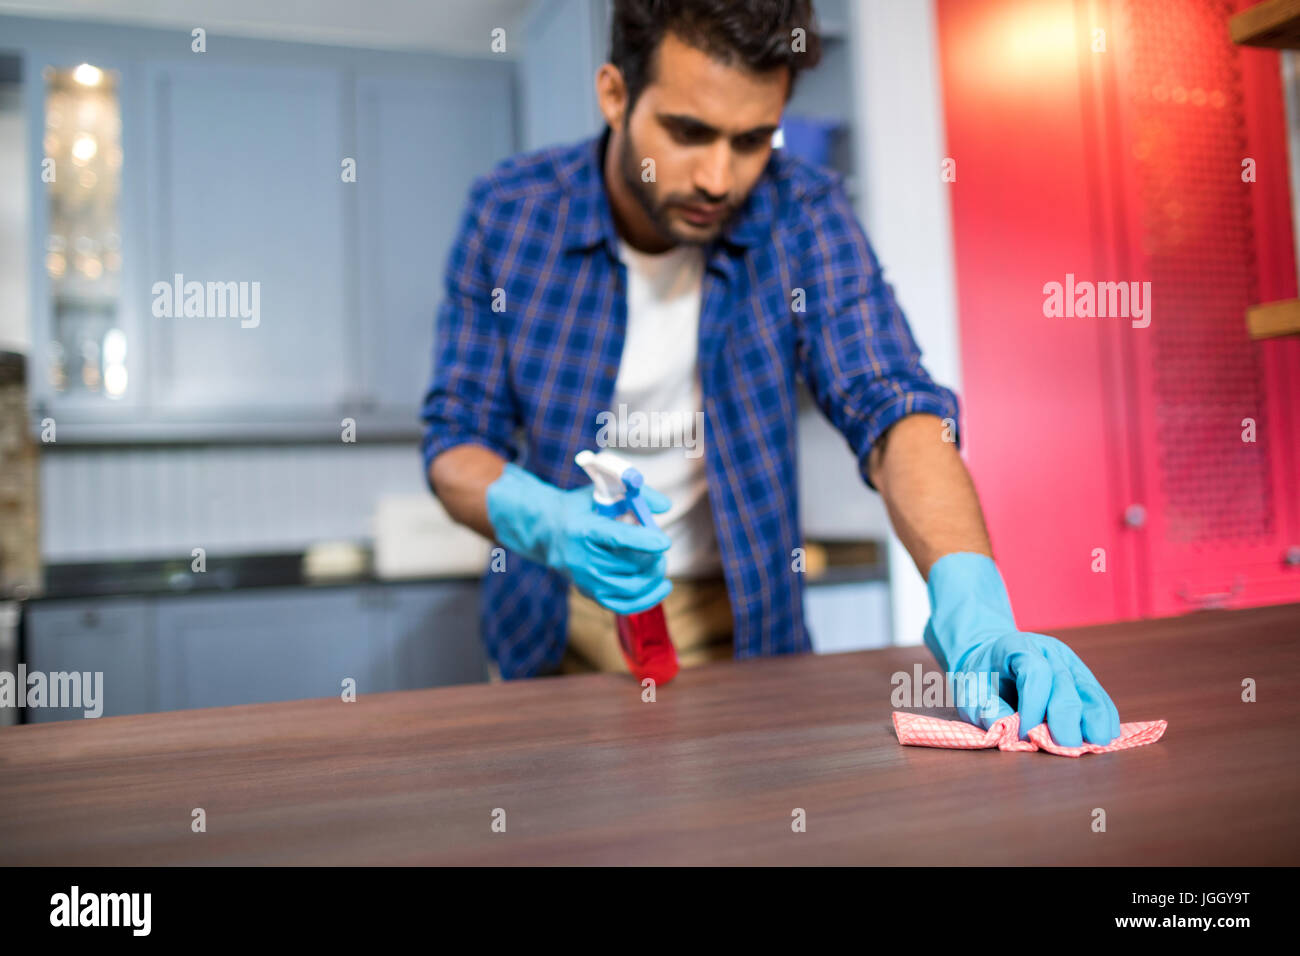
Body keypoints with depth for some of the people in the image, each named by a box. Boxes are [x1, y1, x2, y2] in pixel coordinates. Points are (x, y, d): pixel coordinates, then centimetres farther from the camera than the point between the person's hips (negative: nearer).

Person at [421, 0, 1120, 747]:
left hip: (734, 623, 0)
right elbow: (455, 441, -8)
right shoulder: (510, 213, -11)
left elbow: (893, 406, -23)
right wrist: (542, 520, -31)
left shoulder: (803, 214, -12)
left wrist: (971, 599, -41)